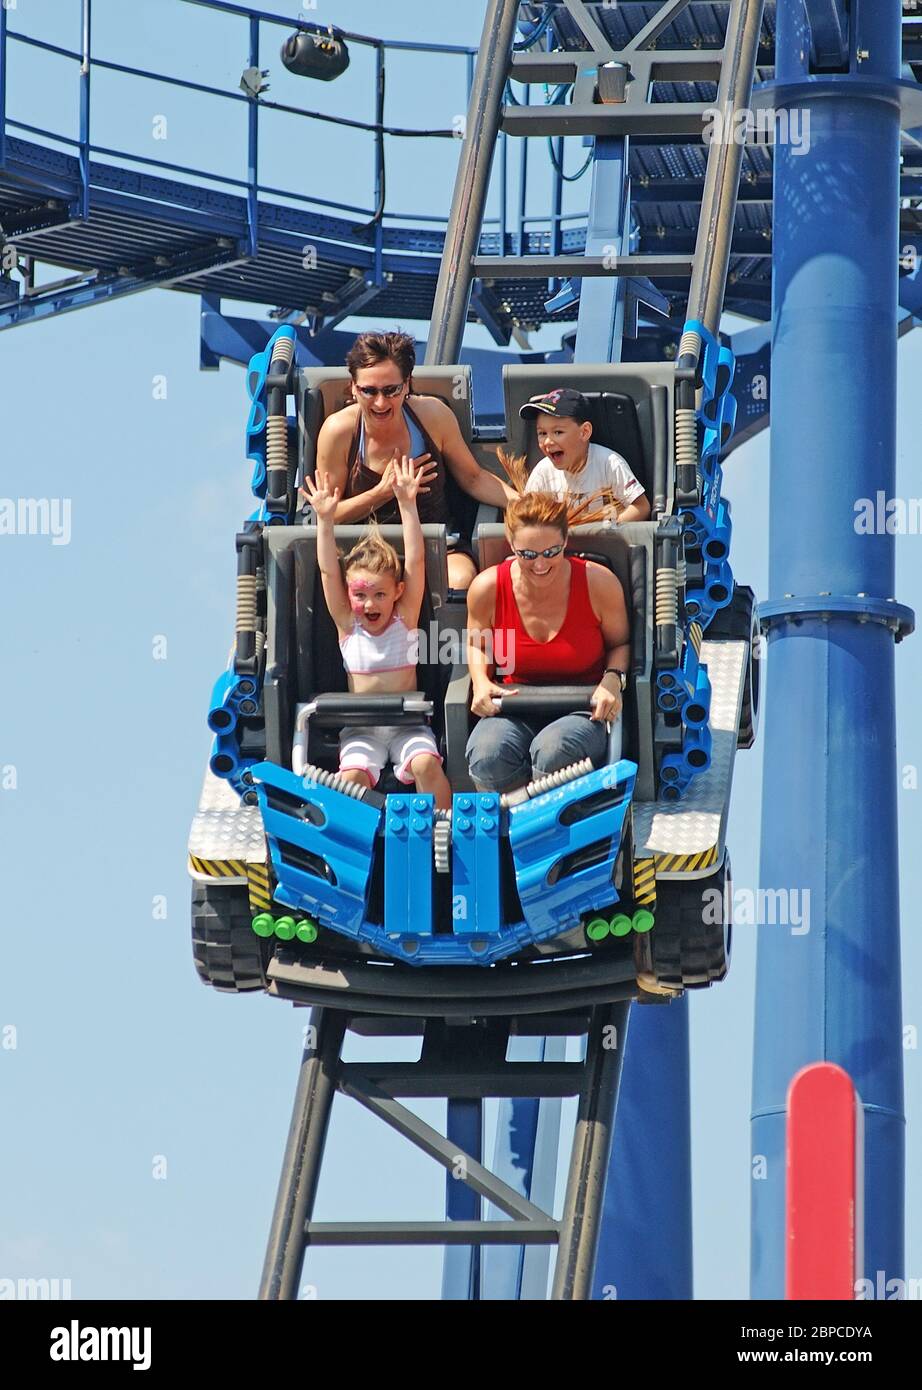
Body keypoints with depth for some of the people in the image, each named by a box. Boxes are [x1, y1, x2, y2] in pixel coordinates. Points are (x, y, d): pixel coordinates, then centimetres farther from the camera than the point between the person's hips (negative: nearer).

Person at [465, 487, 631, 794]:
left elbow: (619, 642, 10)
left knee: (553, 749, -37)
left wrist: (613, 680, -11)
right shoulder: (487, 589, -4)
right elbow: (477, 645, 17)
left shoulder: (599, 583, -8)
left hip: (582, 710, -2)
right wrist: (481, 683, -4)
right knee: (487, 756, -33)